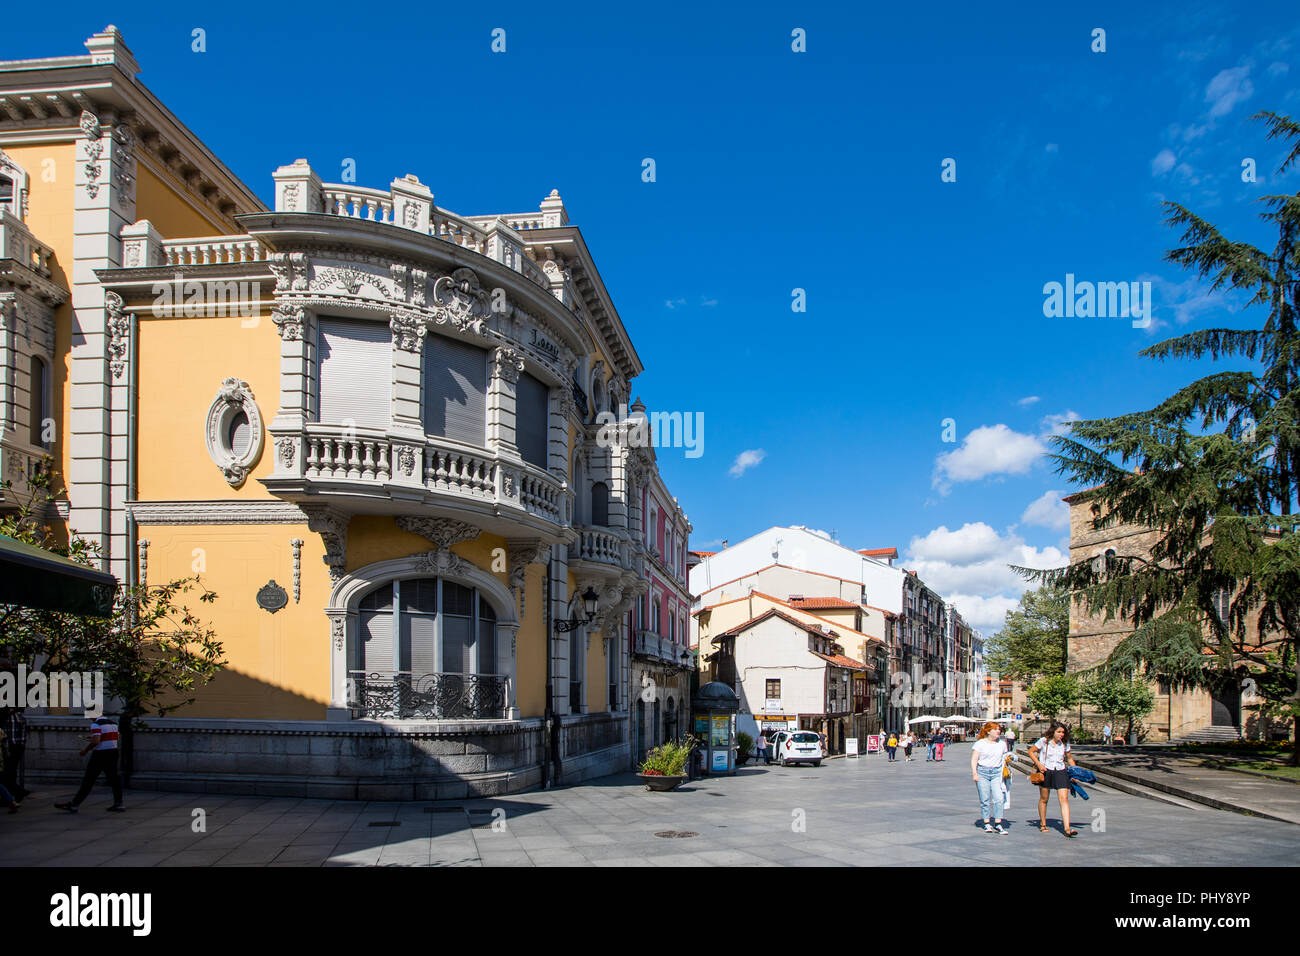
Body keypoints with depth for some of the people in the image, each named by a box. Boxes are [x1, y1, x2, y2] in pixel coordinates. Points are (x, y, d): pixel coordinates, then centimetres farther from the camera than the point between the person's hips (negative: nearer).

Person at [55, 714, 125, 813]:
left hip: (100, 755, -7)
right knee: (114, 779, 11)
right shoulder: (113, 722, 9)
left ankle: (74, 805, 4)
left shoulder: (96, 725, -14)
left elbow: (96, 741, -25)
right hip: (113, 752, 7)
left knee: (88, 781, -1)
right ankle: (118, 804, 10)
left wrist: (86, 750, -9)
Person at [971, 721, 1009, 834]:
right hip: (982, 772, -2)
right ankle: (987, 823, 11)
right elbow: (974, 759, -2)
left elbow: (1004, 759, 24)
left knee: (998, 798, -10)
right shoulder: (980, 743, 2)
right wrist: (974, 773, -11)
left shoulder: (1002, 744, 13)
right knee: (985, 799, 0)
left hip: (997, 773, 2)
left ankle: (998, 824, -4)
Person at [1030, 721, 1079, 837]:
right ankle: (1043, 824, 29)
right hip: (1045, 771, -2)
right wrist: (1038, 764, -10)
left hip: (1060, 772, 2)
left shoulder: (1065, 744, 5)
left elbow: (1069, 758, 19)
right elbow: (1031, 751, 2)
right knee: (1043, 799, 10)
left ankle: (1067, 829, -16)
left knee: (1064, 799, -12)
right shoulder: (1044, 741, -6)